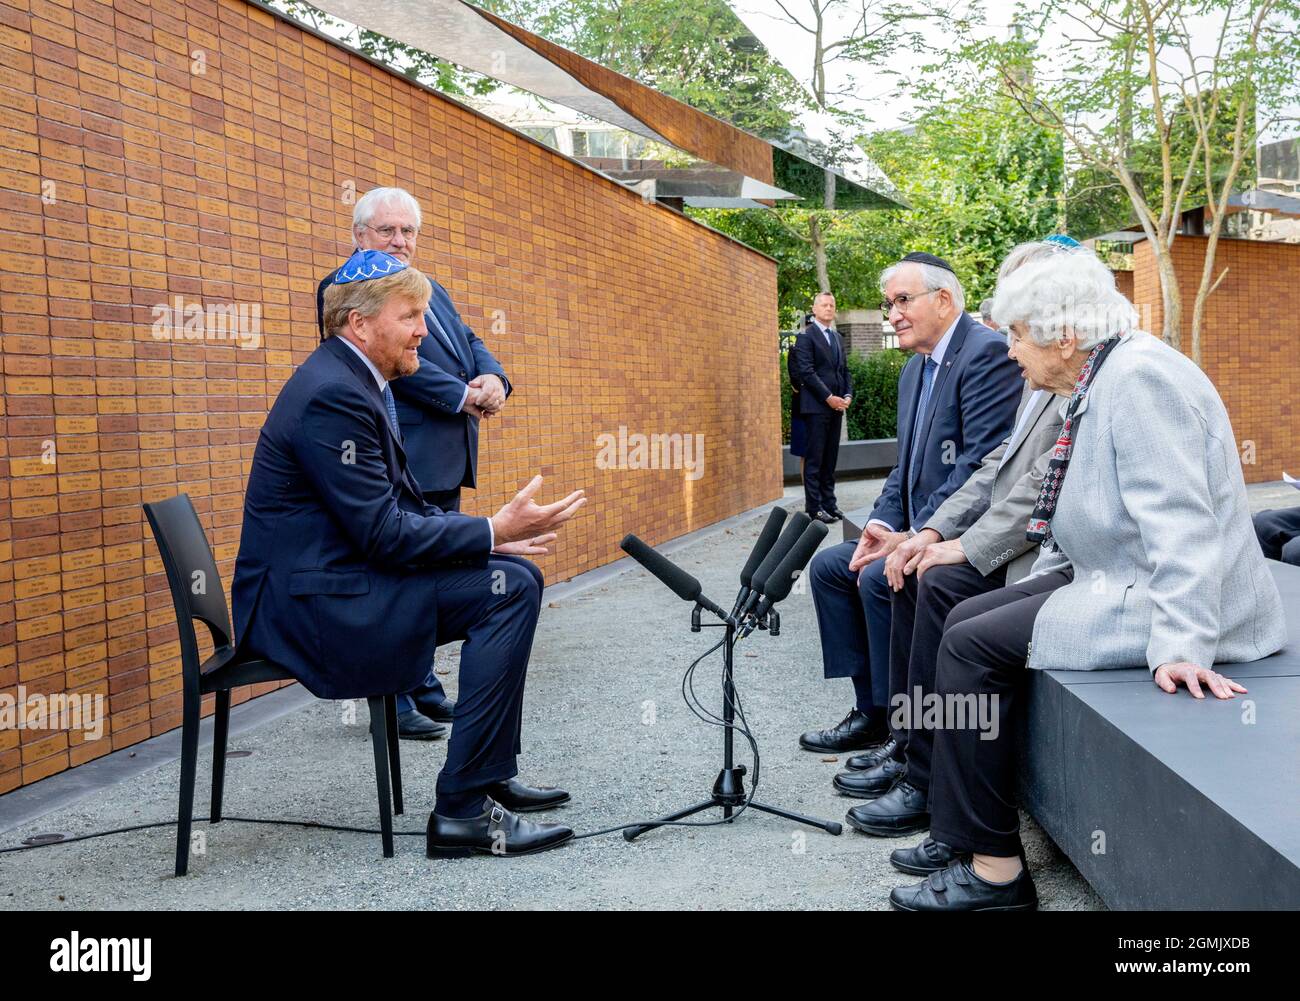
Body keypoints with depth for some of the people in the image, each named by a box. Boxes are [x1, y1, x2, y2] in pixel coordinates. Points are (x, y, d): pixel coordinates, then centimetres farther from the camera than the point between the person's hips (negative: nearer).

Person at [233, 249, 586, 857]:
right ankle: (462, 809, -14)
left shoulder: (351, 381, 13)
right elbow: (383, 533, -23)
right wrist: (492, 532, -16)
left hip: (333, 583, 10)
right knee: (508, 589, -18)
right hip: (309, 605, -10)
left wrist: (492, 532, 0)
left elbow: (401, 508, 14)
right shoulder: (333, 395, -19)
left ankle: (493, 776, 17)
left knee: (514, 579, 10)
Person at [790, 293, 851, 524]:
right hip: (816, 405, -7)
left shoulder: (838, 337, 19)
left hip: (836, 405, 7)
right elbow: (806, 372, -12)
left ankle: (829, 502, 14)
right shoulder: (806, 336, -5)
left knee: (830, 458, 9)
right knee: (814, 458, -4)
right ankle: (814, 507, -1)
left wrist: (848, 395, 4)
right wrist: (828, 397, -15)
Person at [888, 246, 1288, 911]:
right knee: (966, 618, 8)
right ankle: (962, 822, 13)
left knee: (972, 644, -14)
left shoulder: (1141, 376, -18)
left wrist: (1180, 647, -32)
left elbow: (1180, 524, -27)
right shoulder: (1102, 381, 14)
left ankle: (992, 868, -8)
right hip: (1112, 577, 10)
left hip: (1160, 599, -10)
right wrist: (1034, 588, 15)